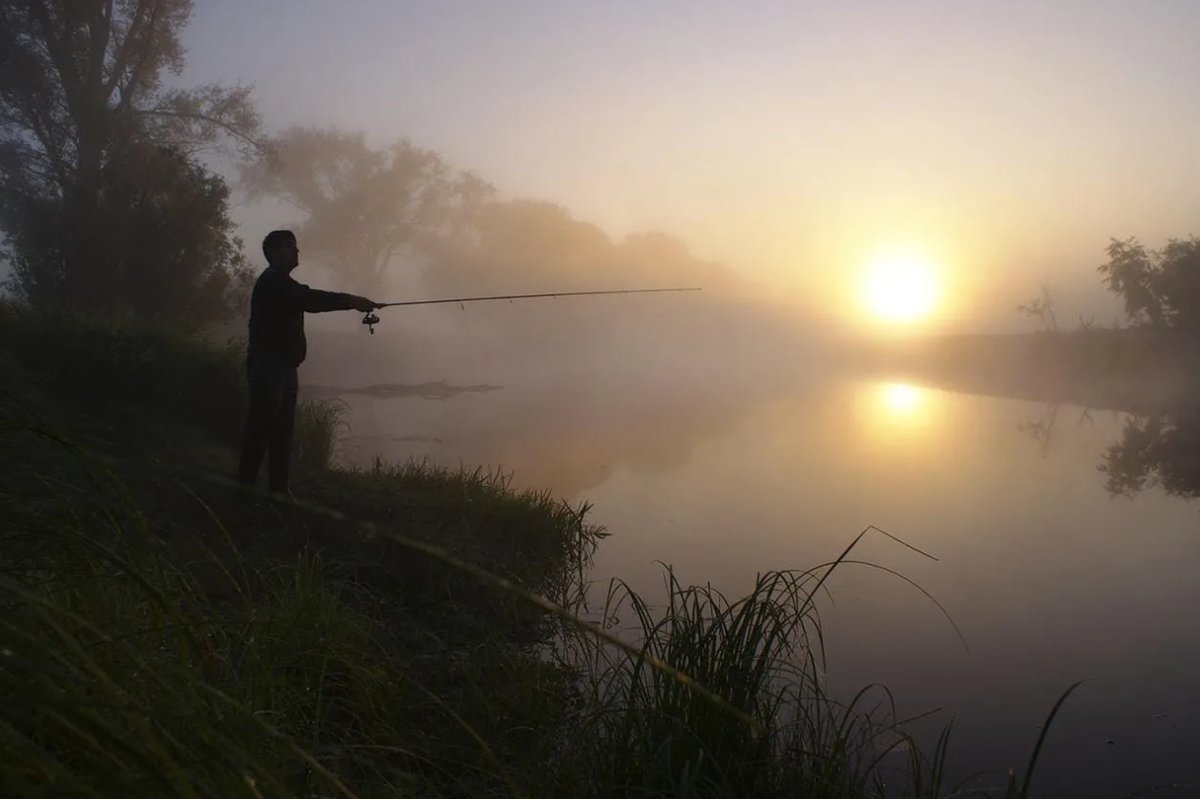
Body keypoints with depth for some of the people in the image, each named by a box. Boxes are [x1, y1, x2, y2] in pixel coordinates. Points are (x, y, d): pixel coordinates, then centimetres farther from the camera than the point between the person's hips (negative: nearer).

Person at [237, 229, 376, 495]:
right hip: (268, 366, -10)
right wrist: (351, 300, -23)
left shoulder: (282, 284, 24)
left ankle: (278, 488, 10)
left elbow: (308, 302, 17)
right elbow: (310, 299, -22)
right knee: (261, 425, -11)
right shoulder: (272, 281, -10)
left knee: (282, 429, 8)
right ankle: (246, 485, -8)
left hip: (283, 367, 10)